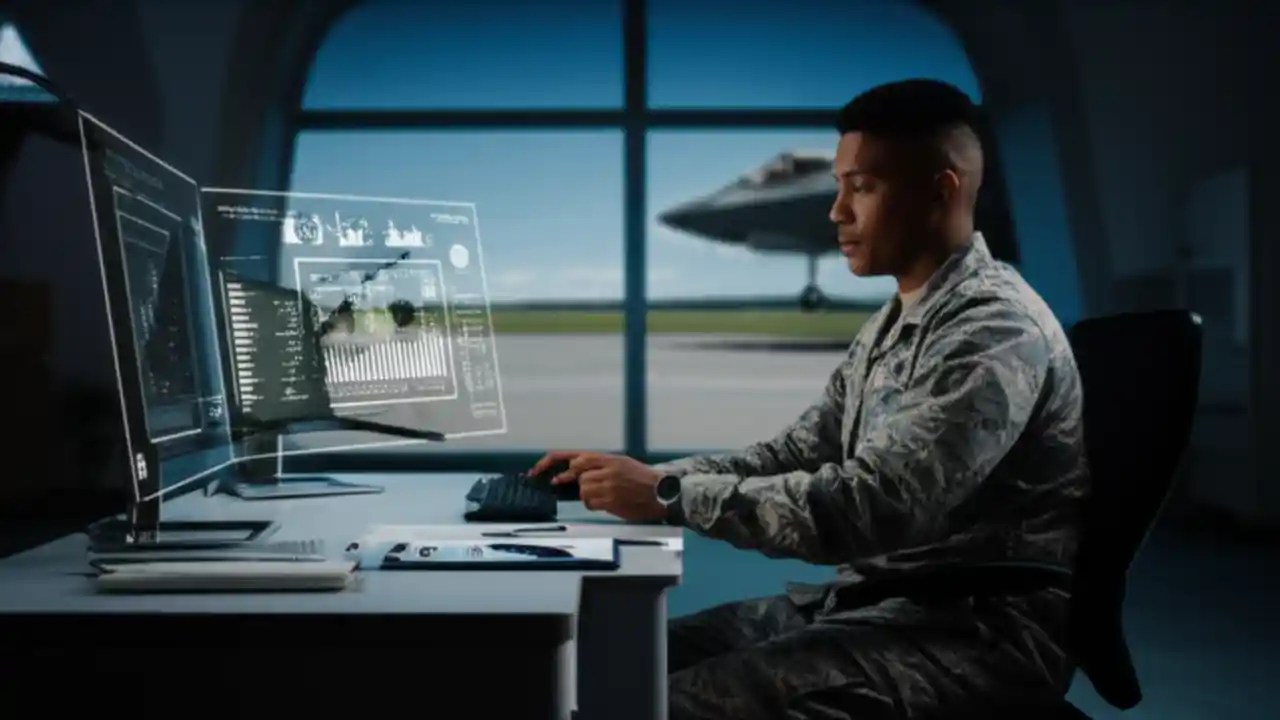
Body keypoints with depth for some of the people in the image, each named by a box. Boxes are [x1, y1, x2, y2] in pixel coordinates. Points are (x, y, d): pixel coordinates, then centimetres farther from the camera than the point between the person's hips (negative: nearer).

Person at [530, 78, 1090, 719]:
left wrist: (670, 496, -23)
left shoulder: (995, 331, -18)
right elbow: (794, 457, 13)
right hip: (875, 601, 9)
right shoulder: (895, 323, 13)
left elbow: (867, 510, -27)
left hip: (976, 631, -9)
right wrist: (640, 479, -1)